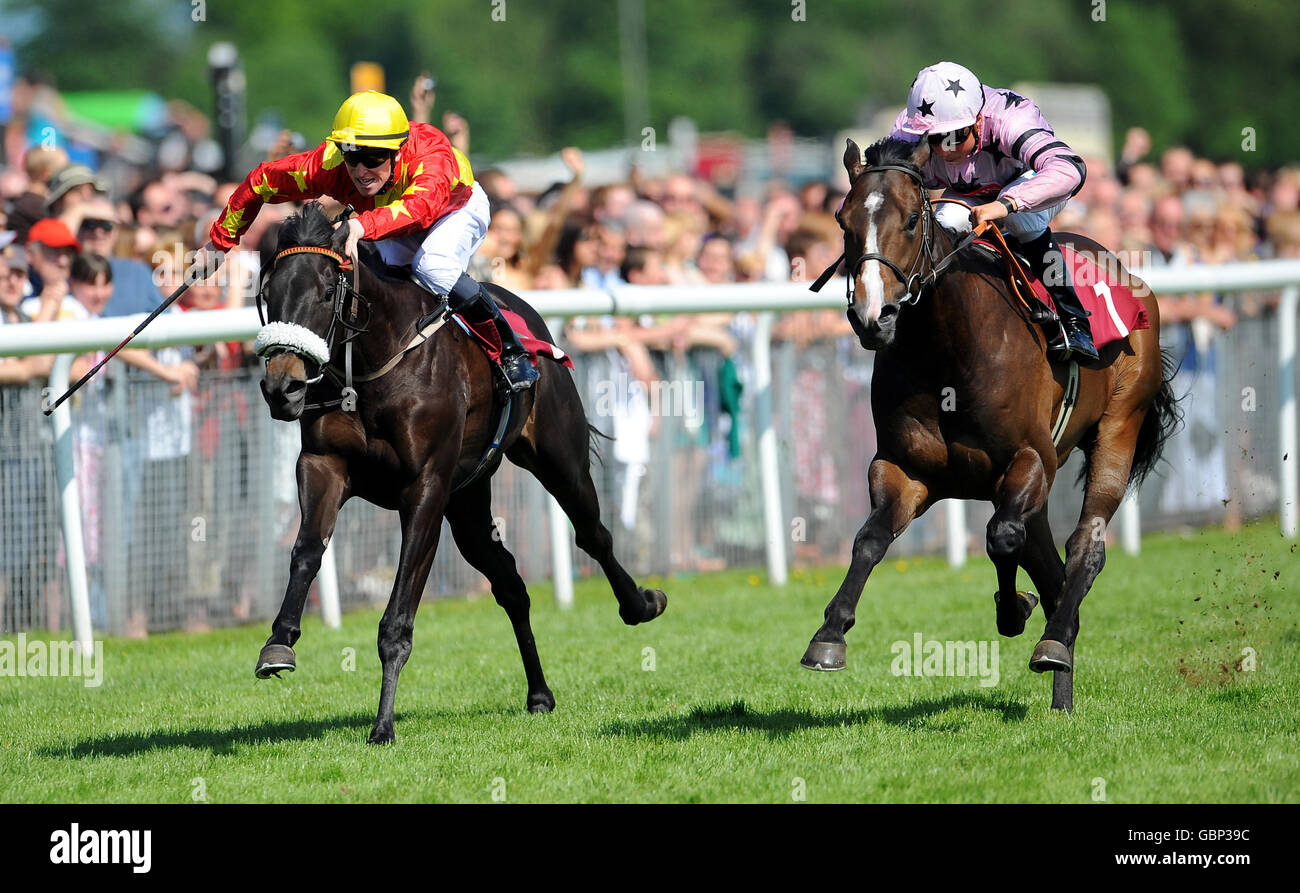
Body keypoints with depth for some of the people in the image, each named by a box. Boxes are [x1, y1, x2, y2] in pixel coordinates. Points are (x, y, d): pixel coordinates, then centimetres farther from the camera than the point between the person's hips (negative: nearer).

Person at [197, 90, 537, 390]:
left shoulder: (432, 156, -47)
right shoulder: (329, 163, -35)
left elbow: (421, 206, -68)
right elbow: (261, 182, -19)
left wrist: (363, 225, -84)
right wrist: (219, 242, -12)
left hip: (457, 207, -4)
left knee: (433, 269, -33)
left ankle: (511, 350, -15)